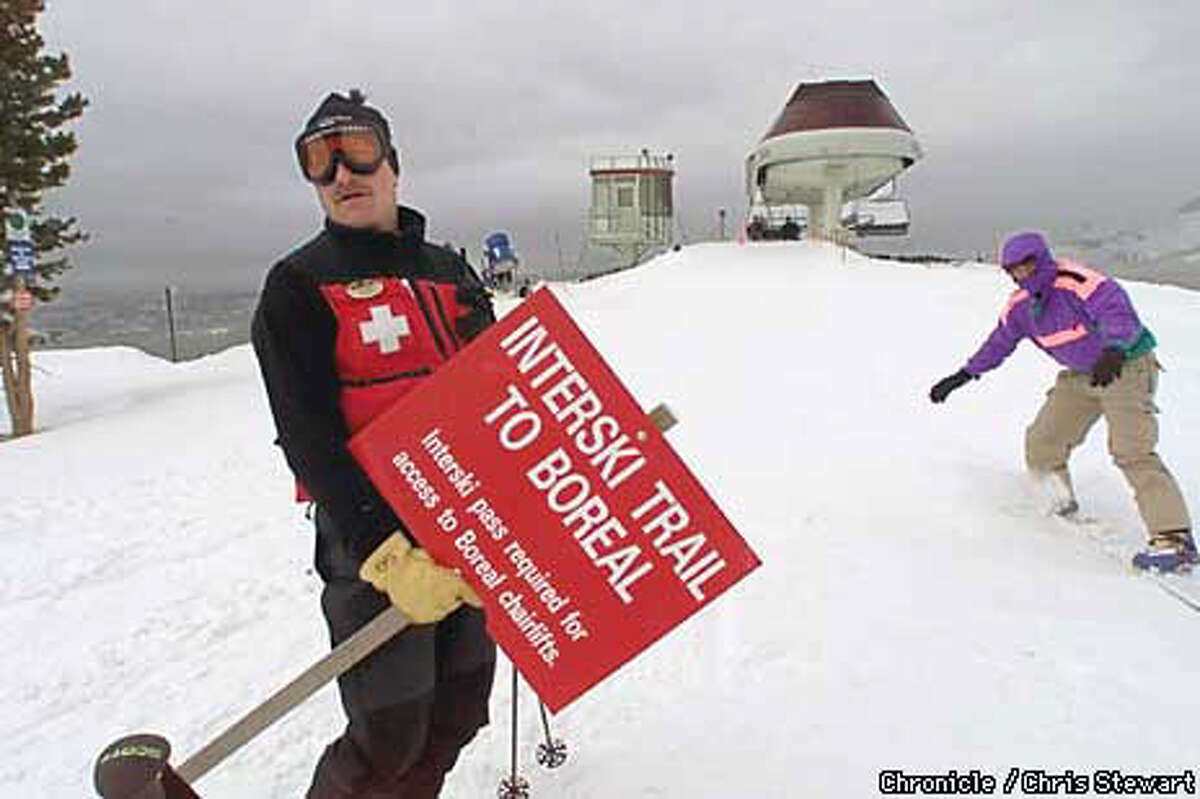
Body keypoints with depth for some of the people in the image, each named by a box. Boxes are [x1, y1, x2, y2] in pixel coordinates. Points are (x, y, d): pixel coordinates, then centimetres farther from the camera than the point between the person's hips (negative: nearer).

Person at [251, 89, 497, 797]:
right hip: (373, 544, -5)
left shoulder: (450, 271, 10)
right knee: (390, 741, -1)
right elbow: (312, 441, -16)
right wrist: (389, 555, -26)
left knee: (460, 714, 16)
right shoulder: (299, 287, -7)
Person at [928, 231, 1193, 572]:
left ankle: (1174, 538, -18)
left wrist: (1114, 351, -58)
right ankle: (1063, 506, 30)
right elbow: (1000, 342, 13)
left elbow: (1119, 313, -38)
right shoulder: (1020, 303, -1)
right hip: (1082, 376, 8)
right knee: (1042, 442, 5)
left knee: (1131, 451, -20)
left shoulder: (1075, 282, -25)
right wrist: (962, 376, 14)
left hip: (1126, 367, -8)